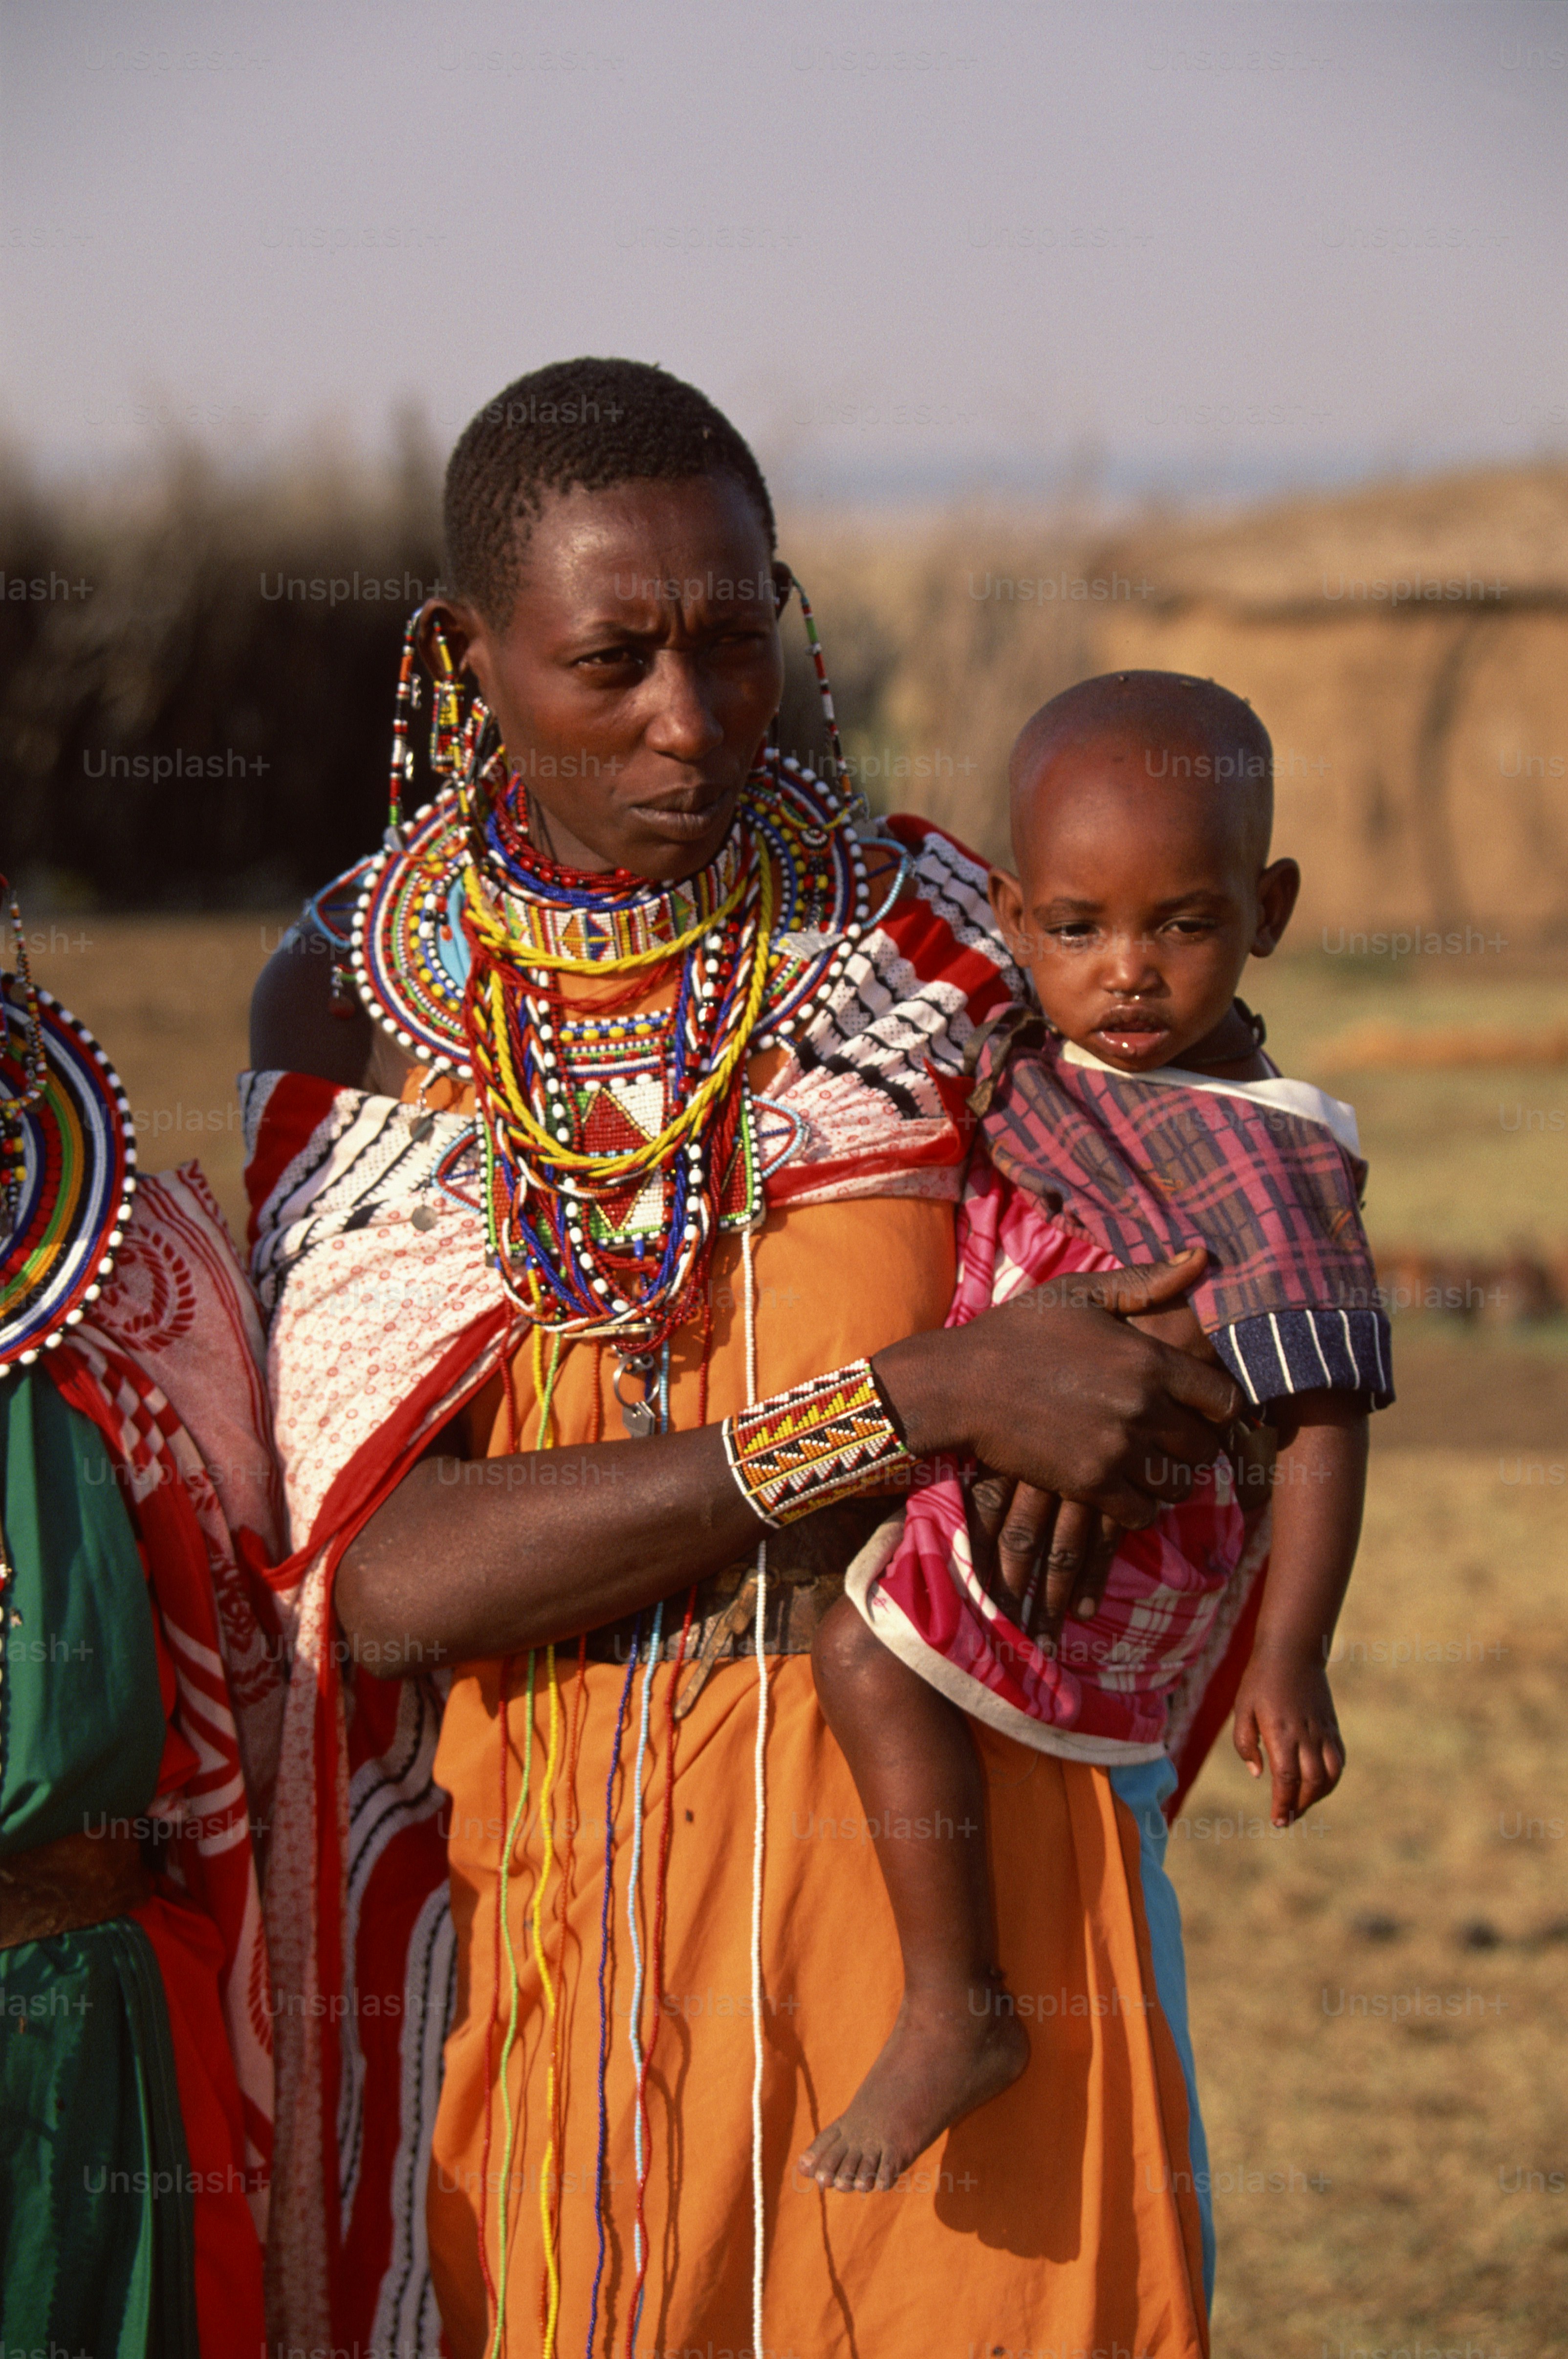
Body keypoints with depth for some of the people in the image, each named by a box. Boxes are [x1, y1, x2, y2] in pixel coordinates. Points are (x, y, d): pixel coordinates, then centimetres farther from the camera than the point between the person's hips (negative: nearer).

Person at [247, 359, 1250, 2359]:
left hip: (940, 1871, 0)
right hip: (518, 1905, 0)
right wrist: (916, 1408, -20)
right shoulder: (358, 1005, 0)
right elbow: (384, 1570, -14)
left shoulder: (931, 941, 2)